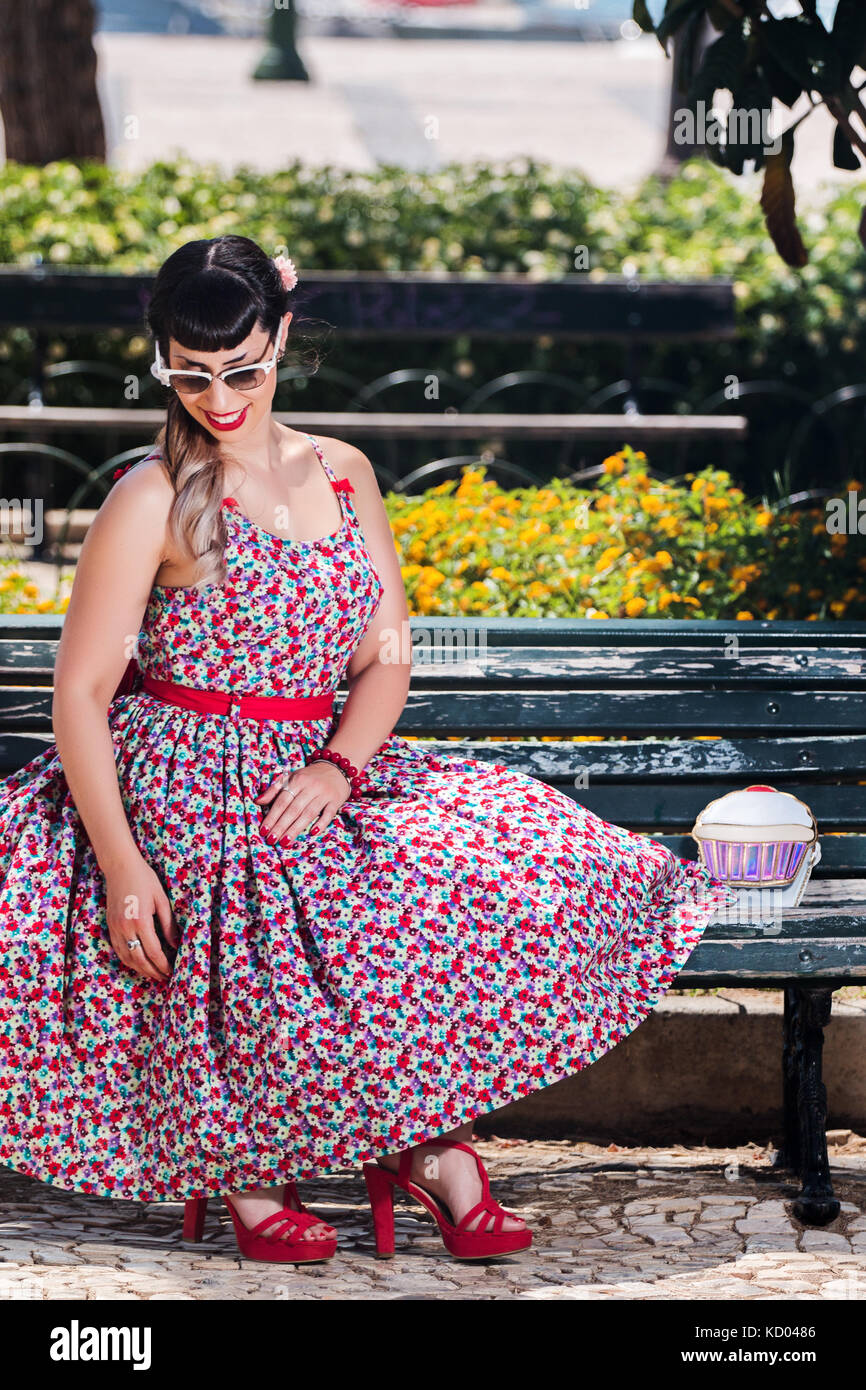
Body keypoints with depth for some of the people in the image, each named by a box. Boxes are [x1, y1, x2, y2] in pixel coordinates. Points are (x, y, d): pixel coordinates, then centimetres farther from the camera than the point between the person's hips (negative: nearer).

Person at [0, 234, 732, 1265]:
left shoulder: (342, 475, 11)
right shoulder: (152, 501, -7)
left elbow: (385, 657, 9)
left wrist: (338, 765, -12)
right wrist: (121, 866, -20)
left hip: (312, 779, 6)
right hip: (182, 786, -6)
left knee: (509, 851, -15)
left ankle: (424, 1140, -8)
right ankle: (238, 1168, -9)